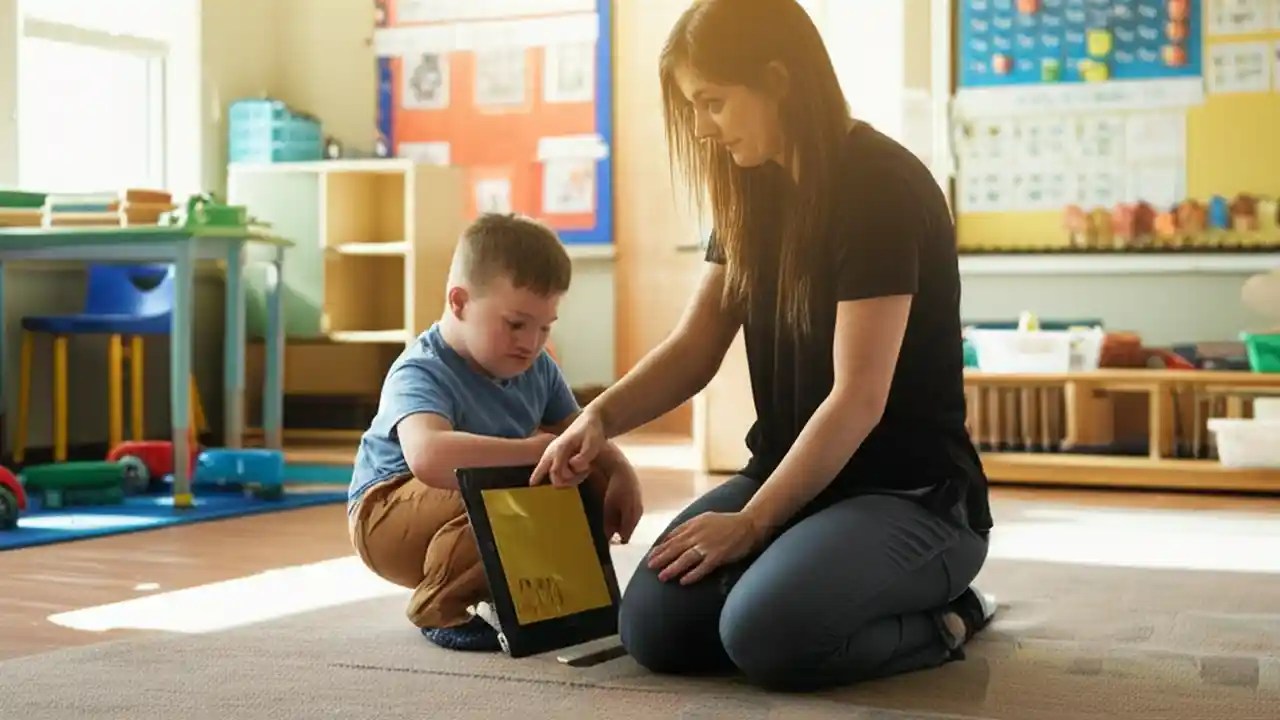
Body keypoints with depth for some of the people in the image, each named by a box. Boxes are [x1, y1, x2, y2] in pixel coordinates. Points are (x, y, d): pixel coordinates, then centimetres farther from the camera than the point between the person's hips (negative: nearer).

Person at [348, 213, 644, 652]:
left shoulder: (537, 369, -3)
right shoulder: (420, 374, -28)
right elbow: (428, 456, -49)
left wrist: (621, 472, -16)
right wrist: (536, 450, -49)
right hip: (390, 518, -8)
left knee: (599, 483, -4)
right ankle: (439, 607, -13)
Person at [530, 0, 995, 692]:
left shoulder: (883, 187, -18)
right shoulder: (754, 189, 6)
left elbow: (858, 397, -21)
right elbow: (693, 349, 9)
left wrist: (750, 523, -19)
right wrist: (600, 417, -9)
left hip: (912, 493, -8)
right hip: (792, 475, 8)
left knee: (767, 634, -33)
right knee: (655, 627, -14)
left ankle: (938, 621, -1)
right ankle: (895, 606, 8)